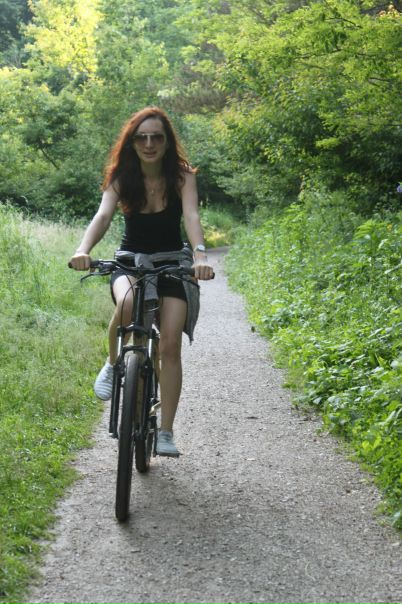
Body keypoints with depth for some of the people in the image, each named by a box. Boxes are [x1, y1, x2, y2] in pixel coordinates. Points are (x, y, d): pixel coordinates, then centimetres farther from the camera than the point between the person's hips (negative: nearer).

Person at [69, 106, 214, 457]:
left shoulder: (182, 177, -12)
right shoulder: (121, 178, -9)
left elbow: (191, 216, -29)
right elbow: (103, 215, -26)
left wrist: (200, 255, -49)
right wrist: (83, 249, -47)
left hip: (172, 262, 0)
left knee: (170, 345, -12)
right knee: (127, 303, -36)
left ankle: (166, 433, -5)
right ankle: (113, 364, -7)